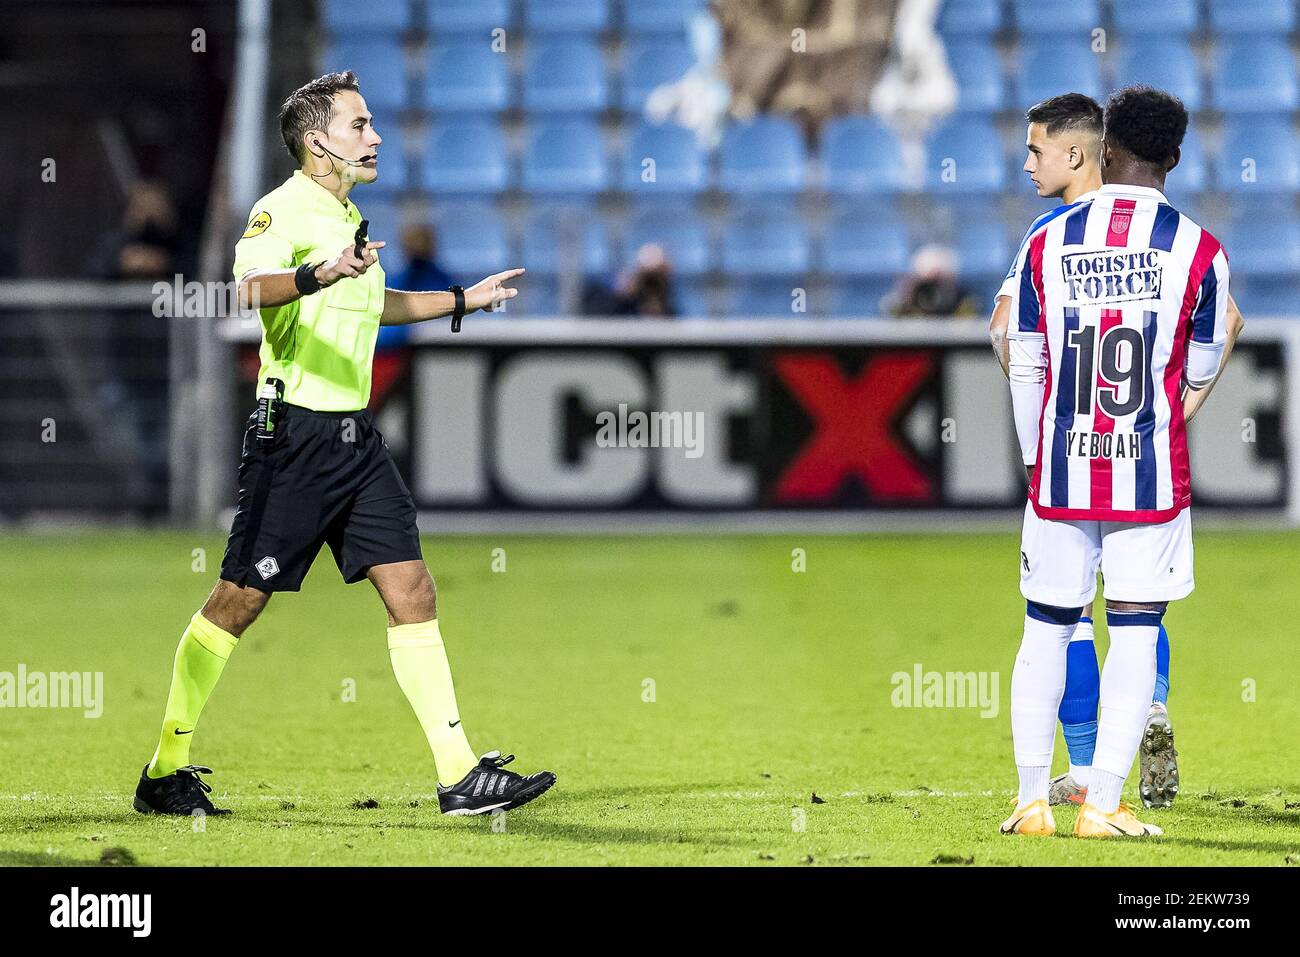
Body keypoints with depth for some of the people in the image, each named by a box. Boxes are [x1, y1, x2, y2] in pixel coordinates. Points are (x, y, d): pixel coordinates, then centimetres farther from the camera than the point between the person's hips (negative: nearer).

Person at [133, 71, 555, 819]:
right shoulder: (284, 209, -11)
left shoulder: (348, 217, 17)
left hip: (355, 435, 8)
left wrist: (464, 300, 41)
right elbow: (252, 285, -32)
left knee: (412, 591, 0)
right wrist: (319, 274, -51)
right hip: (296, 433, -8)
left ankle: (462, 776, -1)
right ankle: (166, 771, 7)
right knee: (239, 601, -3)